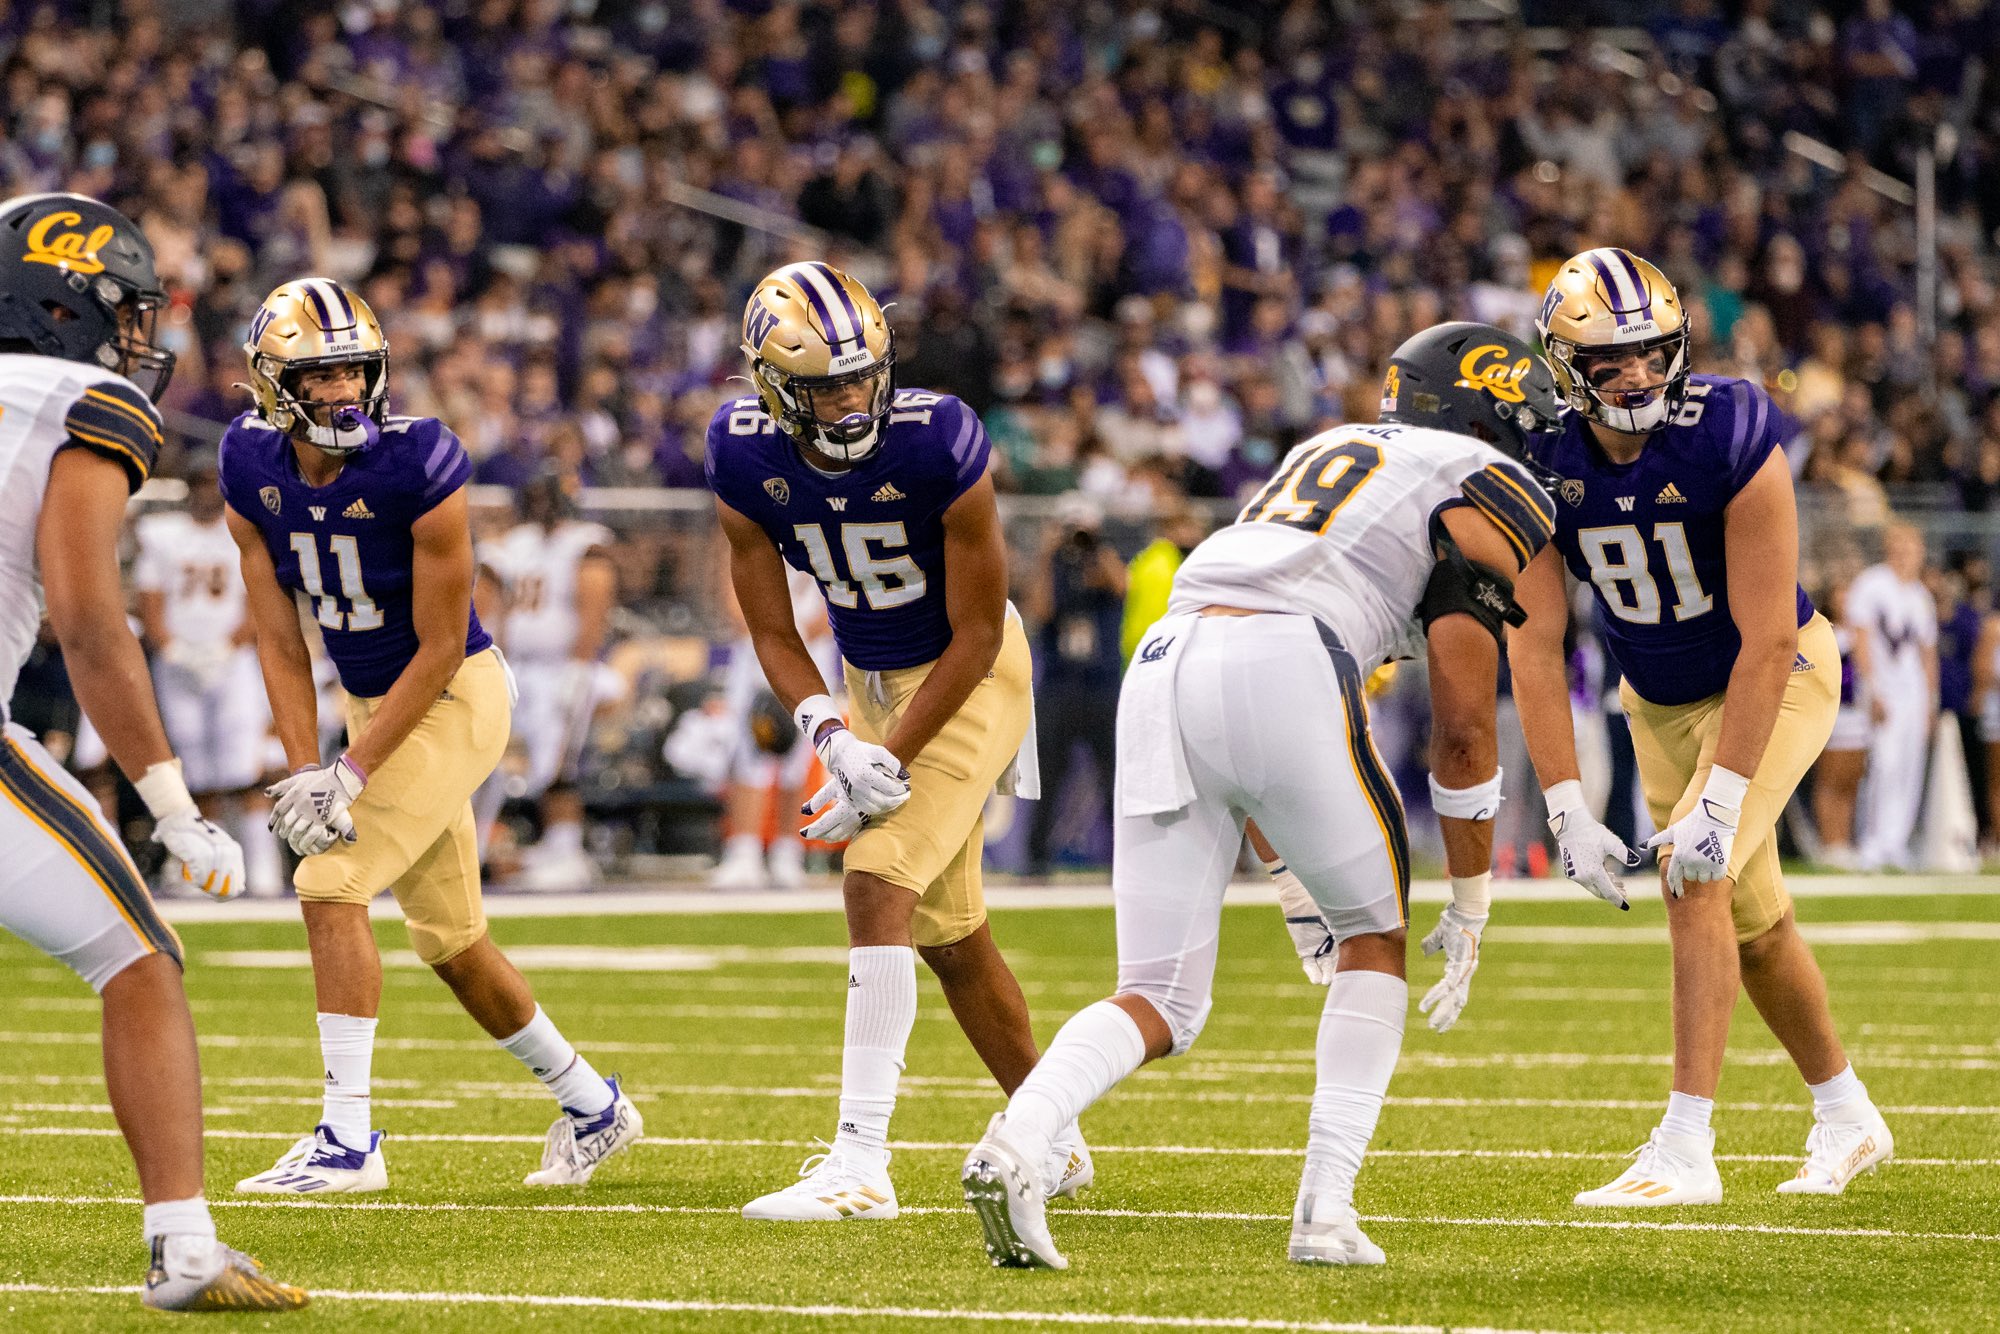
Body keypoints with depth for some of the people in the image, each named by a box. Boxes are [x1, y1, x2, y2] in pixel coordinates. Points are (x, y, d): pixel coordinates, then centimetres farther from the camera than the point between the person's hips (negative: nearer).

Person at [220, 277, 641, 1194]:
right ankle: (592, 1107, 31)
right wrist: (303, 770, -14)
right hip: (370, 703, 7)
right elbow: (282, 644, -3)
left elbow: (440, 648, -20)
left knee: (332, 886, -19)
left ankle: (348, 1138, -16)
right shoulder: (255, 475, -7)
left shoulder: (415, 470, -25)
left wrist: (352, 773, -23)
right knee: (450, 939, 14)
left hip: (453, 700, -7)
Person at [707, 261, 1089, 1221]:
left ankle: (862, 1163, -24)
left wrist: (890, 763, -24)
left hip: (968, 677, -6)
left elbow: (974, 636, -21)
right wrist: (832, 736, -24)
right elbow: (773, 633, -6)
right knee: (949, 933, 14)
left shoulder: (938, 446, -29)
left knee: (877, 885, -22)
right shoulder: (746, 459, -15)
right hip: (870, 682, 6)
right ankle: (1054, 1141, 32)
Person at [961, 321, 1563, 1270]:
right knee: (1375, 940, 18)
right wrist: (1469, 913, 13)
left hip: (1164, 667, 6)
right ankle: (1325, 1210, 7)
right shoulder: (1488, 497, 14)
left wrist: (1292, 876, 39)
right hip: (1283, 667, -6)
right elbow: (1463, 717, 5)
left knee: (1159, 1006, 8)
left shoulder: (1329, 452, 36)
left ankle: (1014, 1142, -20)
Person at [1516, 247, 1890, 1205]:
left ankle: (1686, 1148, -23)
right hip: (1659, 698, 5)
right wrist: (1565, 809, -26)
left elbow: (1766, 641, -29)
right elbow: (1535, 643, -19)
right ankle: (1846, 1117, 35)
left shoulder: (1732, 442, -31)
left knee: (1696, 876, -23)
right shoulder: (1543, 460, -20)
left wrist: (1720, 803, -33)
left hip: (1773, 680, -5)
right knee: (1751, 918, 13)